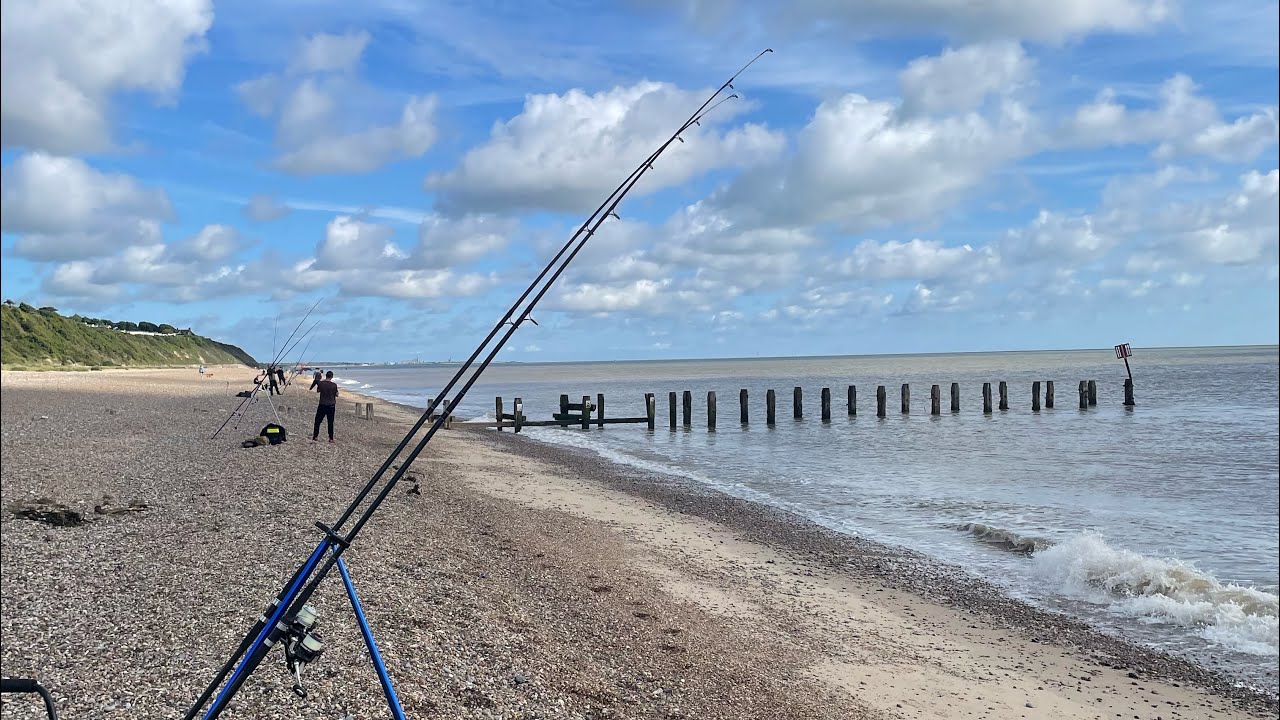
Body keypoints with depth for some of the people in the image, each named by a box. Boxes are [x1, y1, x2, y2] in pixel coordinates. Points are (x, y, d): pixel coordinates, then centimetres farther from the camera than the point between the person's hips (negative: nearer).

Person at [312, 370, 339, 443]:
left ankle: (315, 436, 17)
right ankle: (331, 439, 4)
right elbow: (337, 395, 0)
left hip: (322, 405, 1)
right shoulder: (334, 385, -10)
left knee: (317, 421, 14)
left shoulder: (320, 383, -7)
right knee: (330, 423, 4)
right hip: (331, 406, 0)